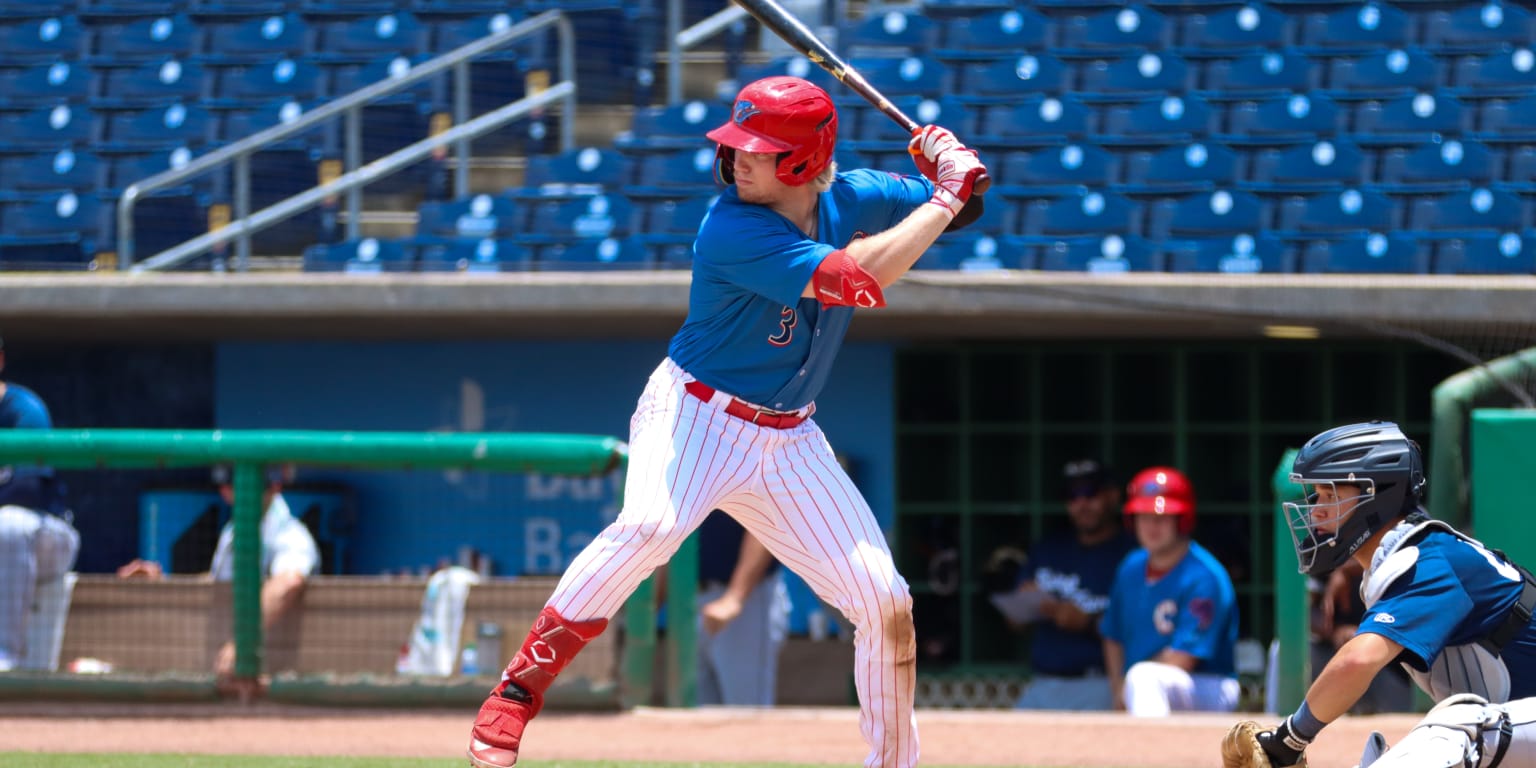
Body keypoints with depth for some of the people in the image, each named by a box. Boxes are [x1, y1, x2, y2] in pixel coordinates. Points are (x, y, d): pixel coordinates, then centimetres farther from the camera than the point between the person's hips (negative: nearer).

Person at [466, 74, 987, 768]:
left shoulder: (848, 200, 0)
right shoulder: (731, 229, -21)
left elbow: (960, 209, 13)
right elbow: (852, 280, -30)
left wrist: (955, 173, -10)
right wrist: (944, 198, -23)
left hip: (788, 442, 6)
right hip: (697, 416, -6)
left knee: (885, 604, -1)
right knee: (649, 526, -36)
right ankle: (513, 697, -30)